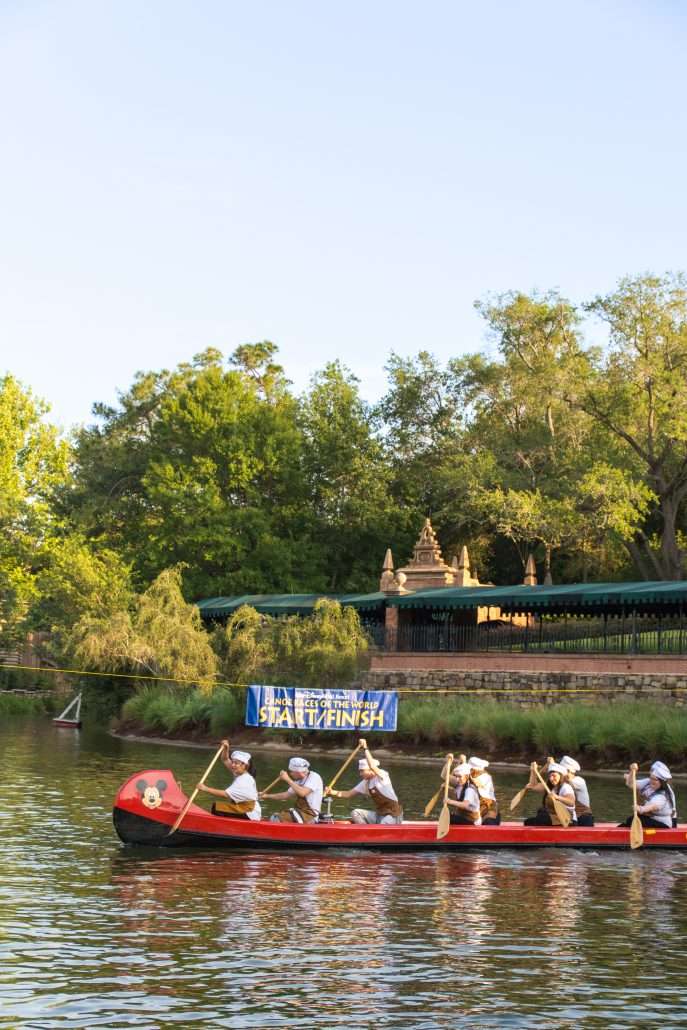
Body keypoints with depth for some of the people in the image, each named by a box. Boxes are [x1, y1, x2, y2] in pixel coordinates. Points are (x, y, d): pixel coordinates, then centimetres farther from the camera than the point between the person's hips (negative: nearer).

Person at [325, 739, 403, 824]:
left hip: (393, 816, -8)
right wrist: (332, 792, -5)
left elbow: (372, 766, -34)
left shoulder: (383, 776, -14)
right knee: (355, 813, -4)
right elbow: (349, 794, 8)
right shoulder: (366, 783, 8)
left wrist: (366, 748, -29)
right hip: (379, 815, 8)